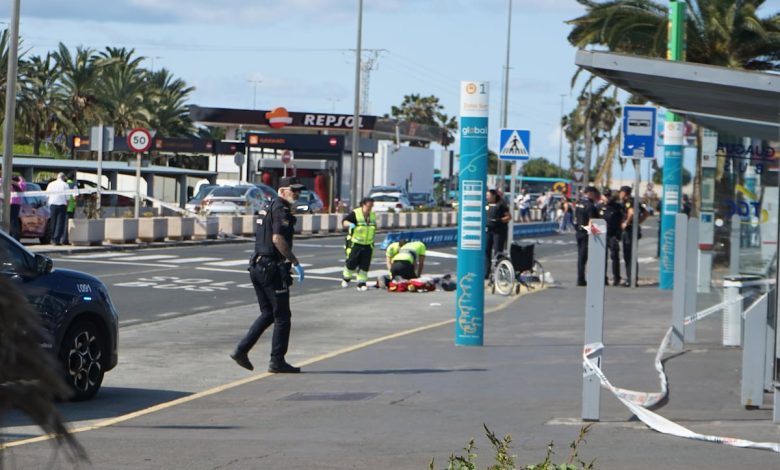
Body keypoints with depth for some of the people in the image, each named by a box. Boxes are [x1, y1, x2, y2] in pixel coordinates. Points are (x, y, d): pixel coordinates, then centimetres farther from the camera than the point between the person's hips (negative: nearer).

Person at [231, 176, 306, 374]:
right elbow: (278, 238, -26)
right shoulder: (280, 209, -13)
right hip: (272, 269, -9)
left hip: (257, 266, 9)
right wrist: (295, 262, -21)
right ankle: (277, 361, 5)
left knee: (268, 314, 17)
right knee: (282, 316, 1)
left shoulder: (268, 207, 17)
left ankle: (241, 350, 9)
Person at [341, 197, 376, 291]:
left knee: (365, 265, 1)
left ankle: (361, 283, 8)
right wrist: (350, 224, -37)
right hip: (355, 244, -5)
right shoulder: (355, 214, -10)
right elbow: (344, 221, -18)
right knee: (352, 263, -2)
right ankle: (346, 278, 24)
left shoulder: (373, 215, 9)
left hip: (368, 245, 5)